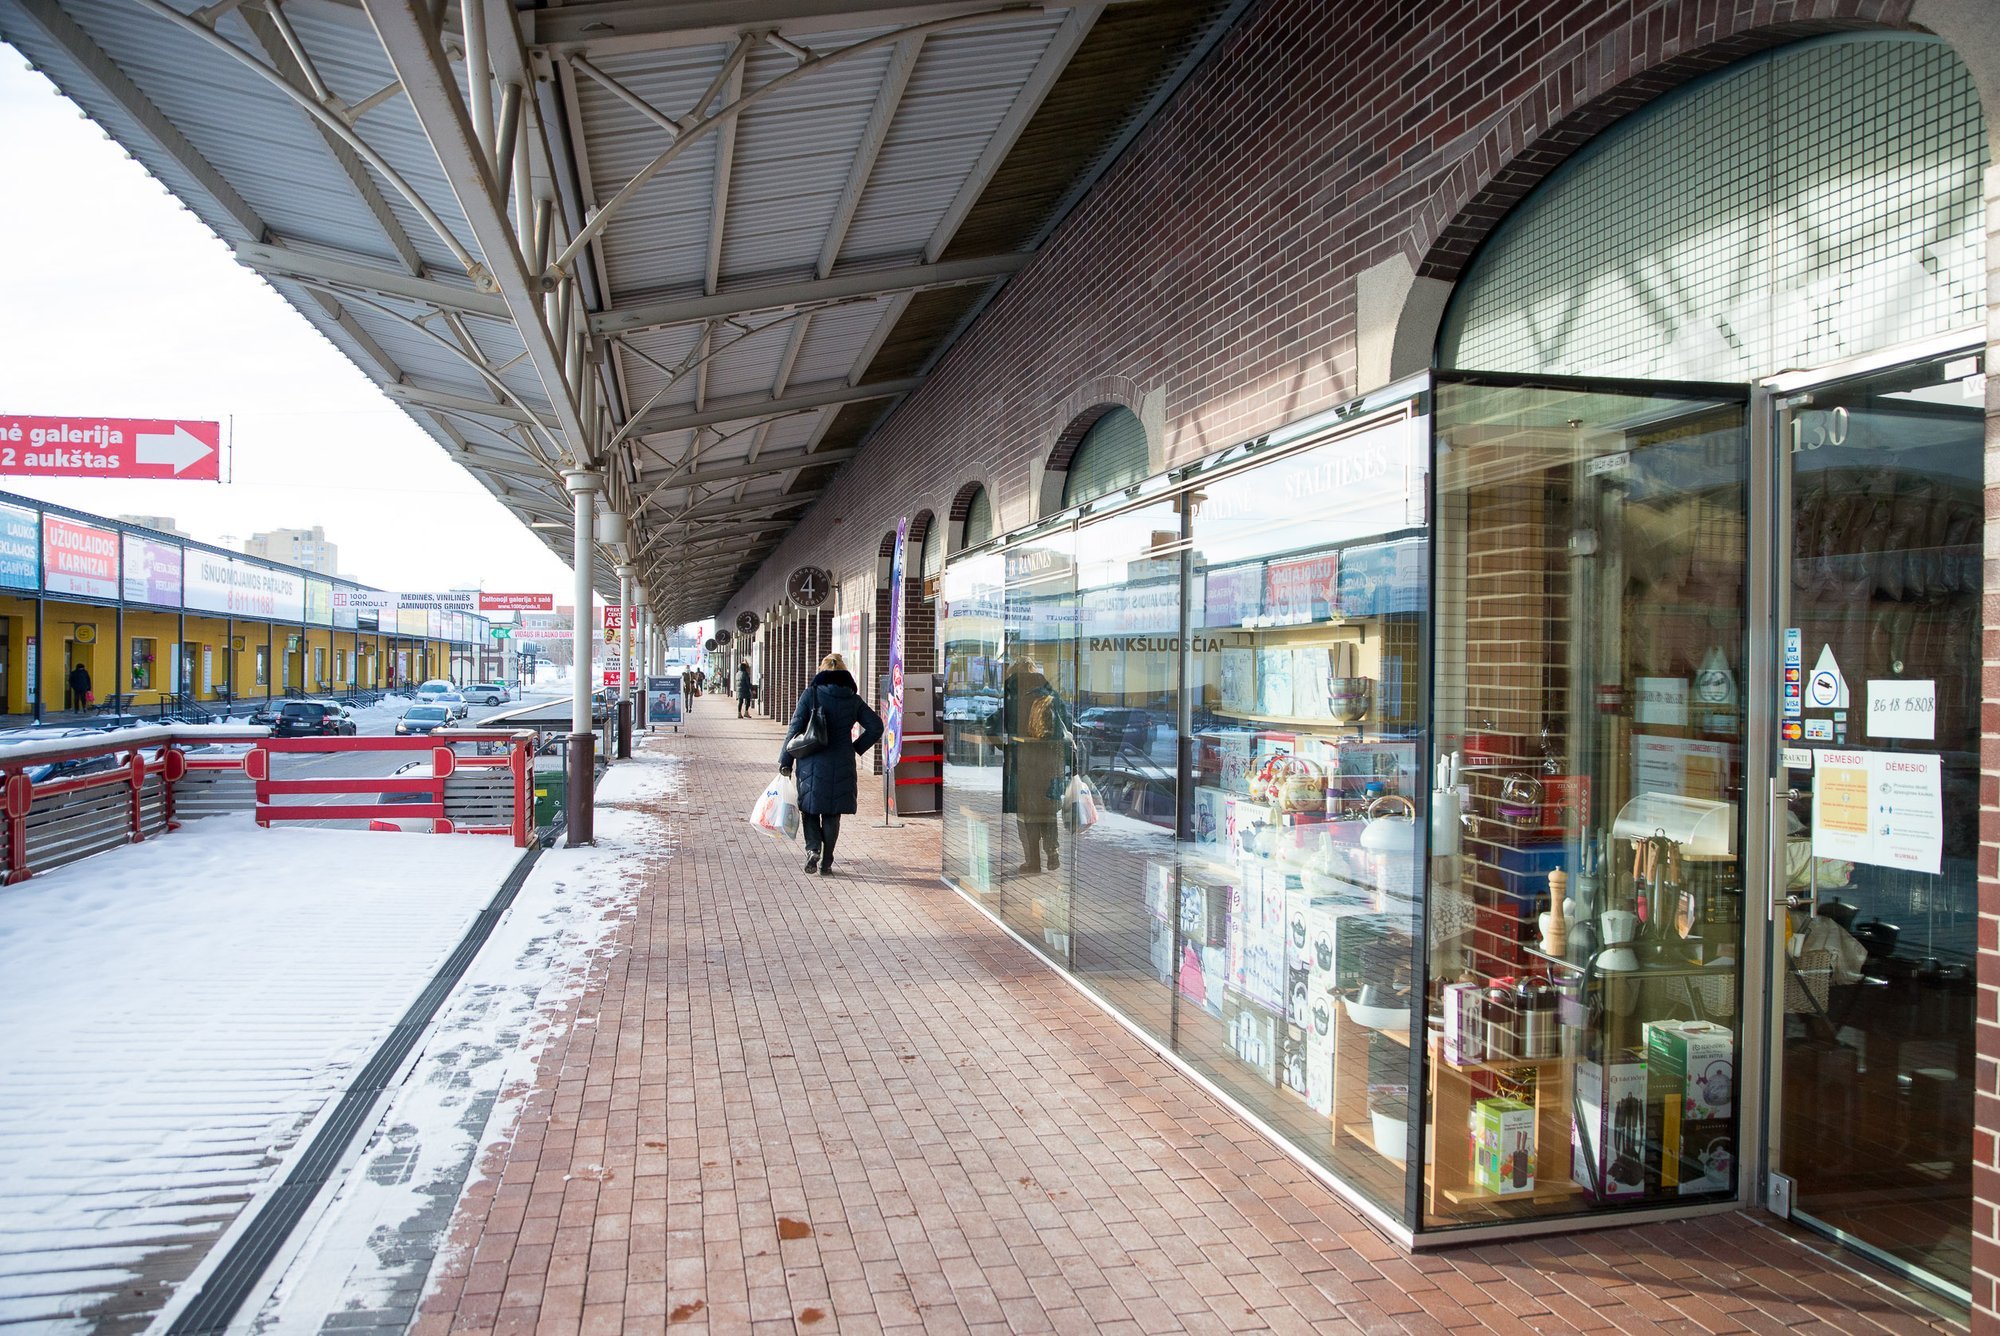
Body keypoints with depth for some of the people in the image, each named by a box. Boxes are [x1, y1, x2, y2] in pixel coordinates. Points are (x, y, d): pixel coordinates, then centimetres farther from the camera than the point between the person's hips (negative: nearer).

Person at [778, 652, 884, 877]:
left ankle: (813, 848, -8)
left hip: (812, 764, -2)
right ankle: (826, 863, 13)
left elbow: (795, 728, -5)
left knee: (809, 808, 13)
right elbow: (876, 726, 2)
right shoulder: (853, 699, 3)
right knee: (832, 814, 11)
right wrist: (856, 748, 13)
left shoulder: (811, 694, -4)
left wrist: (785, 760, 1)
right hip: (842, 767, 2)